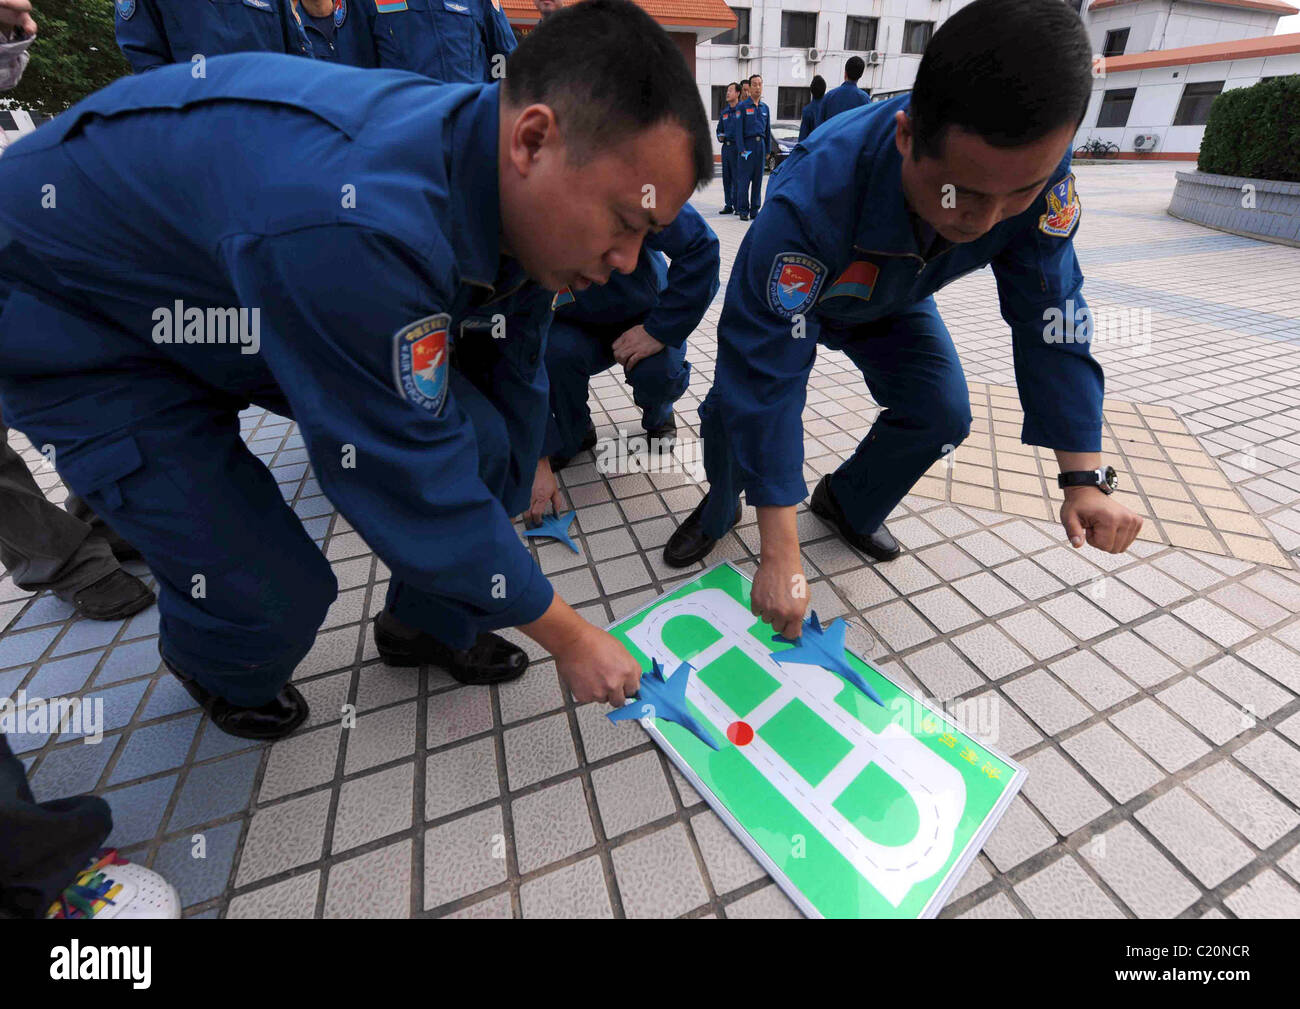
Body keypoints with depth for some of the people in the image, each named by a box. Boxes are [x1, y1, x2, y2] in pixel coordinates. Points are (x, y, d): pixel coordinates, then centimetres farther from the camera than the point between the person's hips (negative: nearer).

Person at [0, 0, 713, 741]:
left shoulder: (512, 191, -15)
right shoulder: (358, 225, -42)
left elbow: (507, 379, -3)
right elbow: (416, 483, -35)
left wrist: (513, 505, 10)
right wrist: (568, 637, -22)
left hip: (258, 303, 6)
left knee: (476, 445, -11)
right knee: (272, 594, -15)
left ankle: (432, 623, 17)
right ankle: (222, 668, 25)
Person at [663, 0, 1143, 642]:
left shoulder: (1035, 165, -31)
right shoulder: (812, 199, -45)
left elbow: (1049, 320, -21)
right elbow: (767, 386, -46)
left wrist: (1087, 477, -27)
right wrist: (778, 559, -43)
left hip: (895, 302, 3)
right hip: (799, 295, -3)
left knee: (943, 413, -15)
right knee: (736, 401, -24)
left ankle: (849, 504, 14)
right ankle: (719, 508, 9)